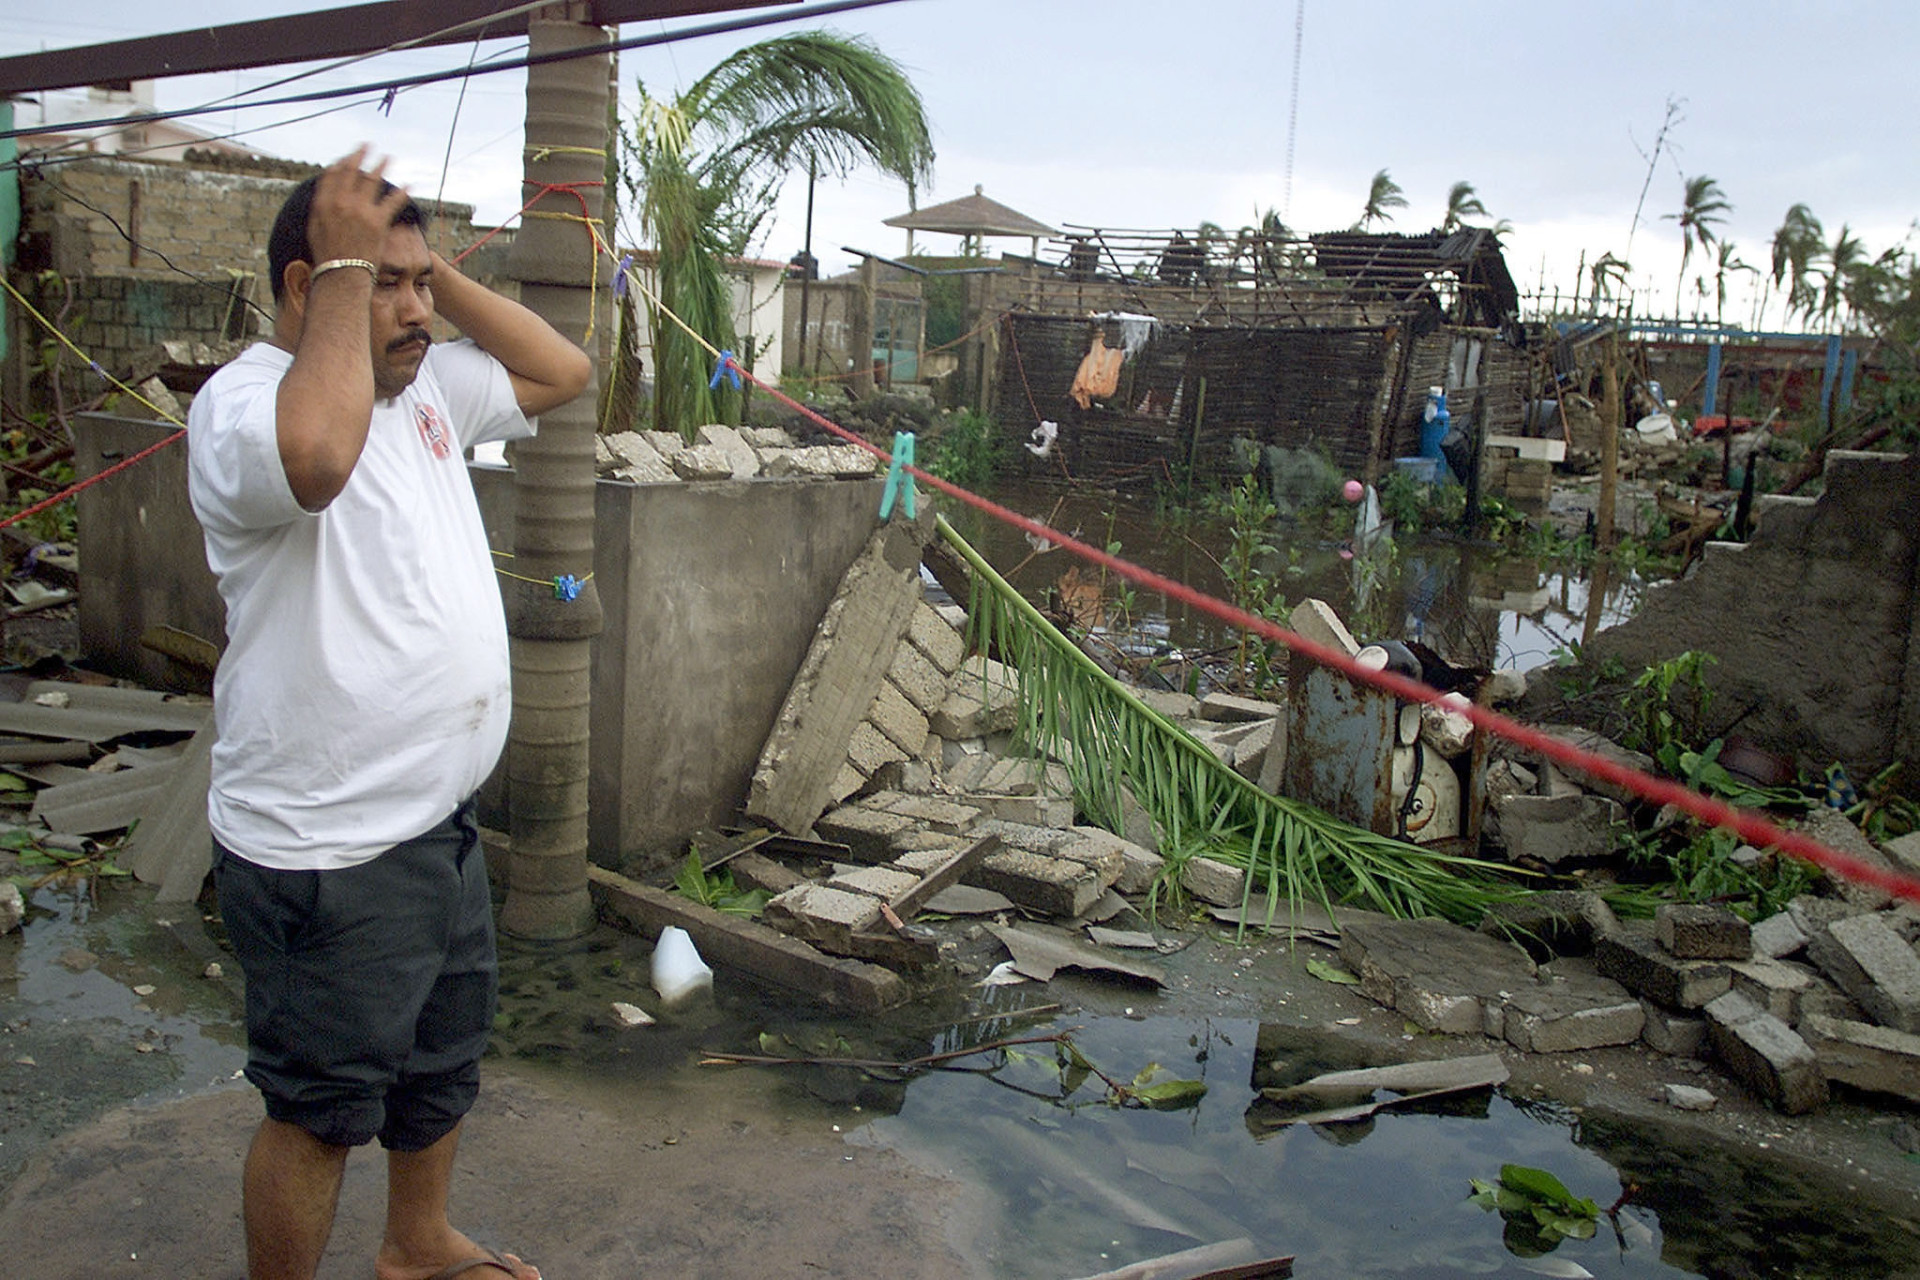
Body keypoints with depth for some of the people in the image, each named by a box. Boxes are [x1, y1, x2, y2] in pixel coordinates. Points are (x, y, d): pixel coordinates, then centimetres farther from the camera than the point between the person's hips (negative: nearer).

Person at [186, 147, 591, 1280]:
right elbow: (315, 454, -42)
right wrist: (348, 266, -29)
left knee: (445, 1060, 26)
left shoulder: (424, 386, 8)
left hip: (442, 820, 9)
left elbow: (562, 372, 17)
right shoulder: (245, 401, -19)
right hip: (324, 853, -9)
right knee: (320, 1110, 8)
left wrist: (433, 269, 6)